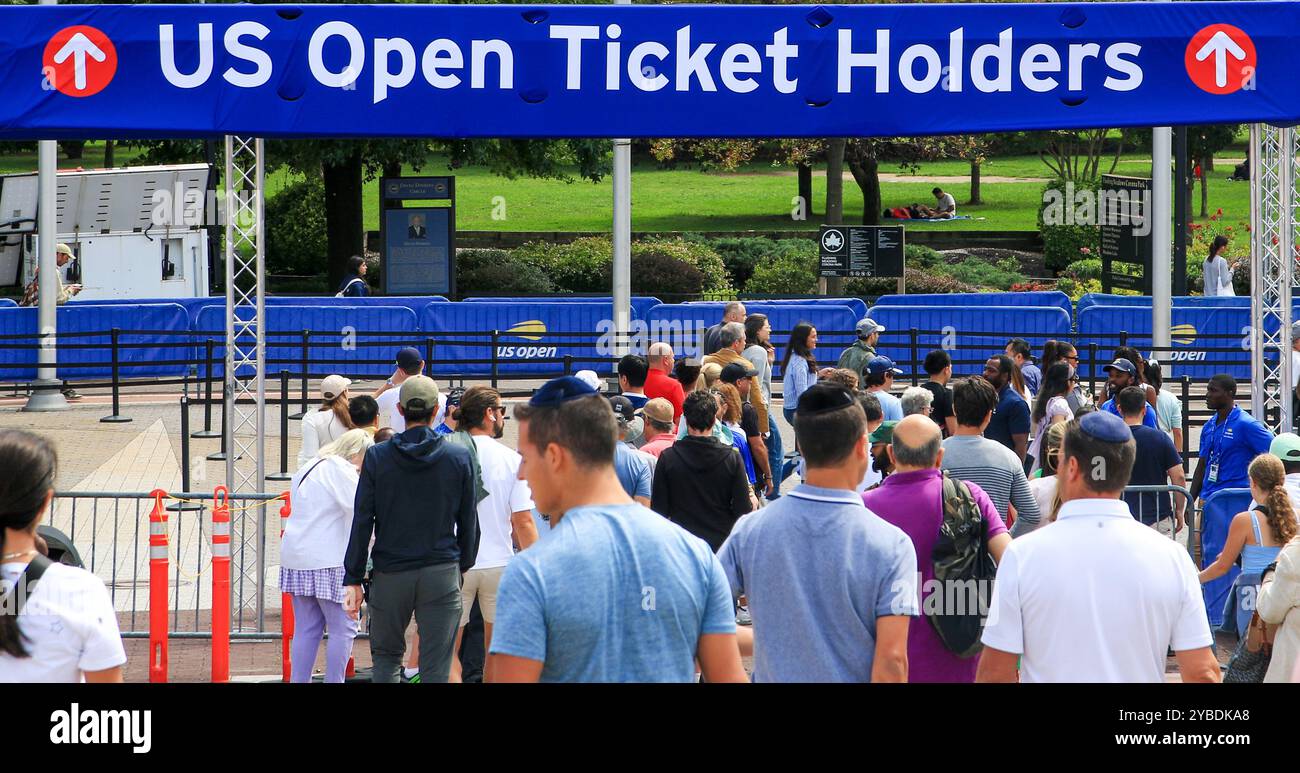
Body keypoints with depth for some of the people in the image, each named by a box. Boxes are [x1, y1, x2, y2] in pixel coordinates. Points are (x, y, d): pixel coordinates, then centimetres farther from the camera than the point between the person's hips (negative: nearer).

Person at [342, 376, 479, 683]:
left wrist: (353, 579, 1)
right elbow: (469, 522, 5)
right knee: (436, 669, 2)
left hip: (390, 574, 0)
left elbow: (362, 522, -3)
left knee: (386, 654, 18)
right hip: (442, 574, 0)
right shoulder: (459, 458, -1)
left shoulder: (377, 457, -2)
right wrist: (464, 567, 20)